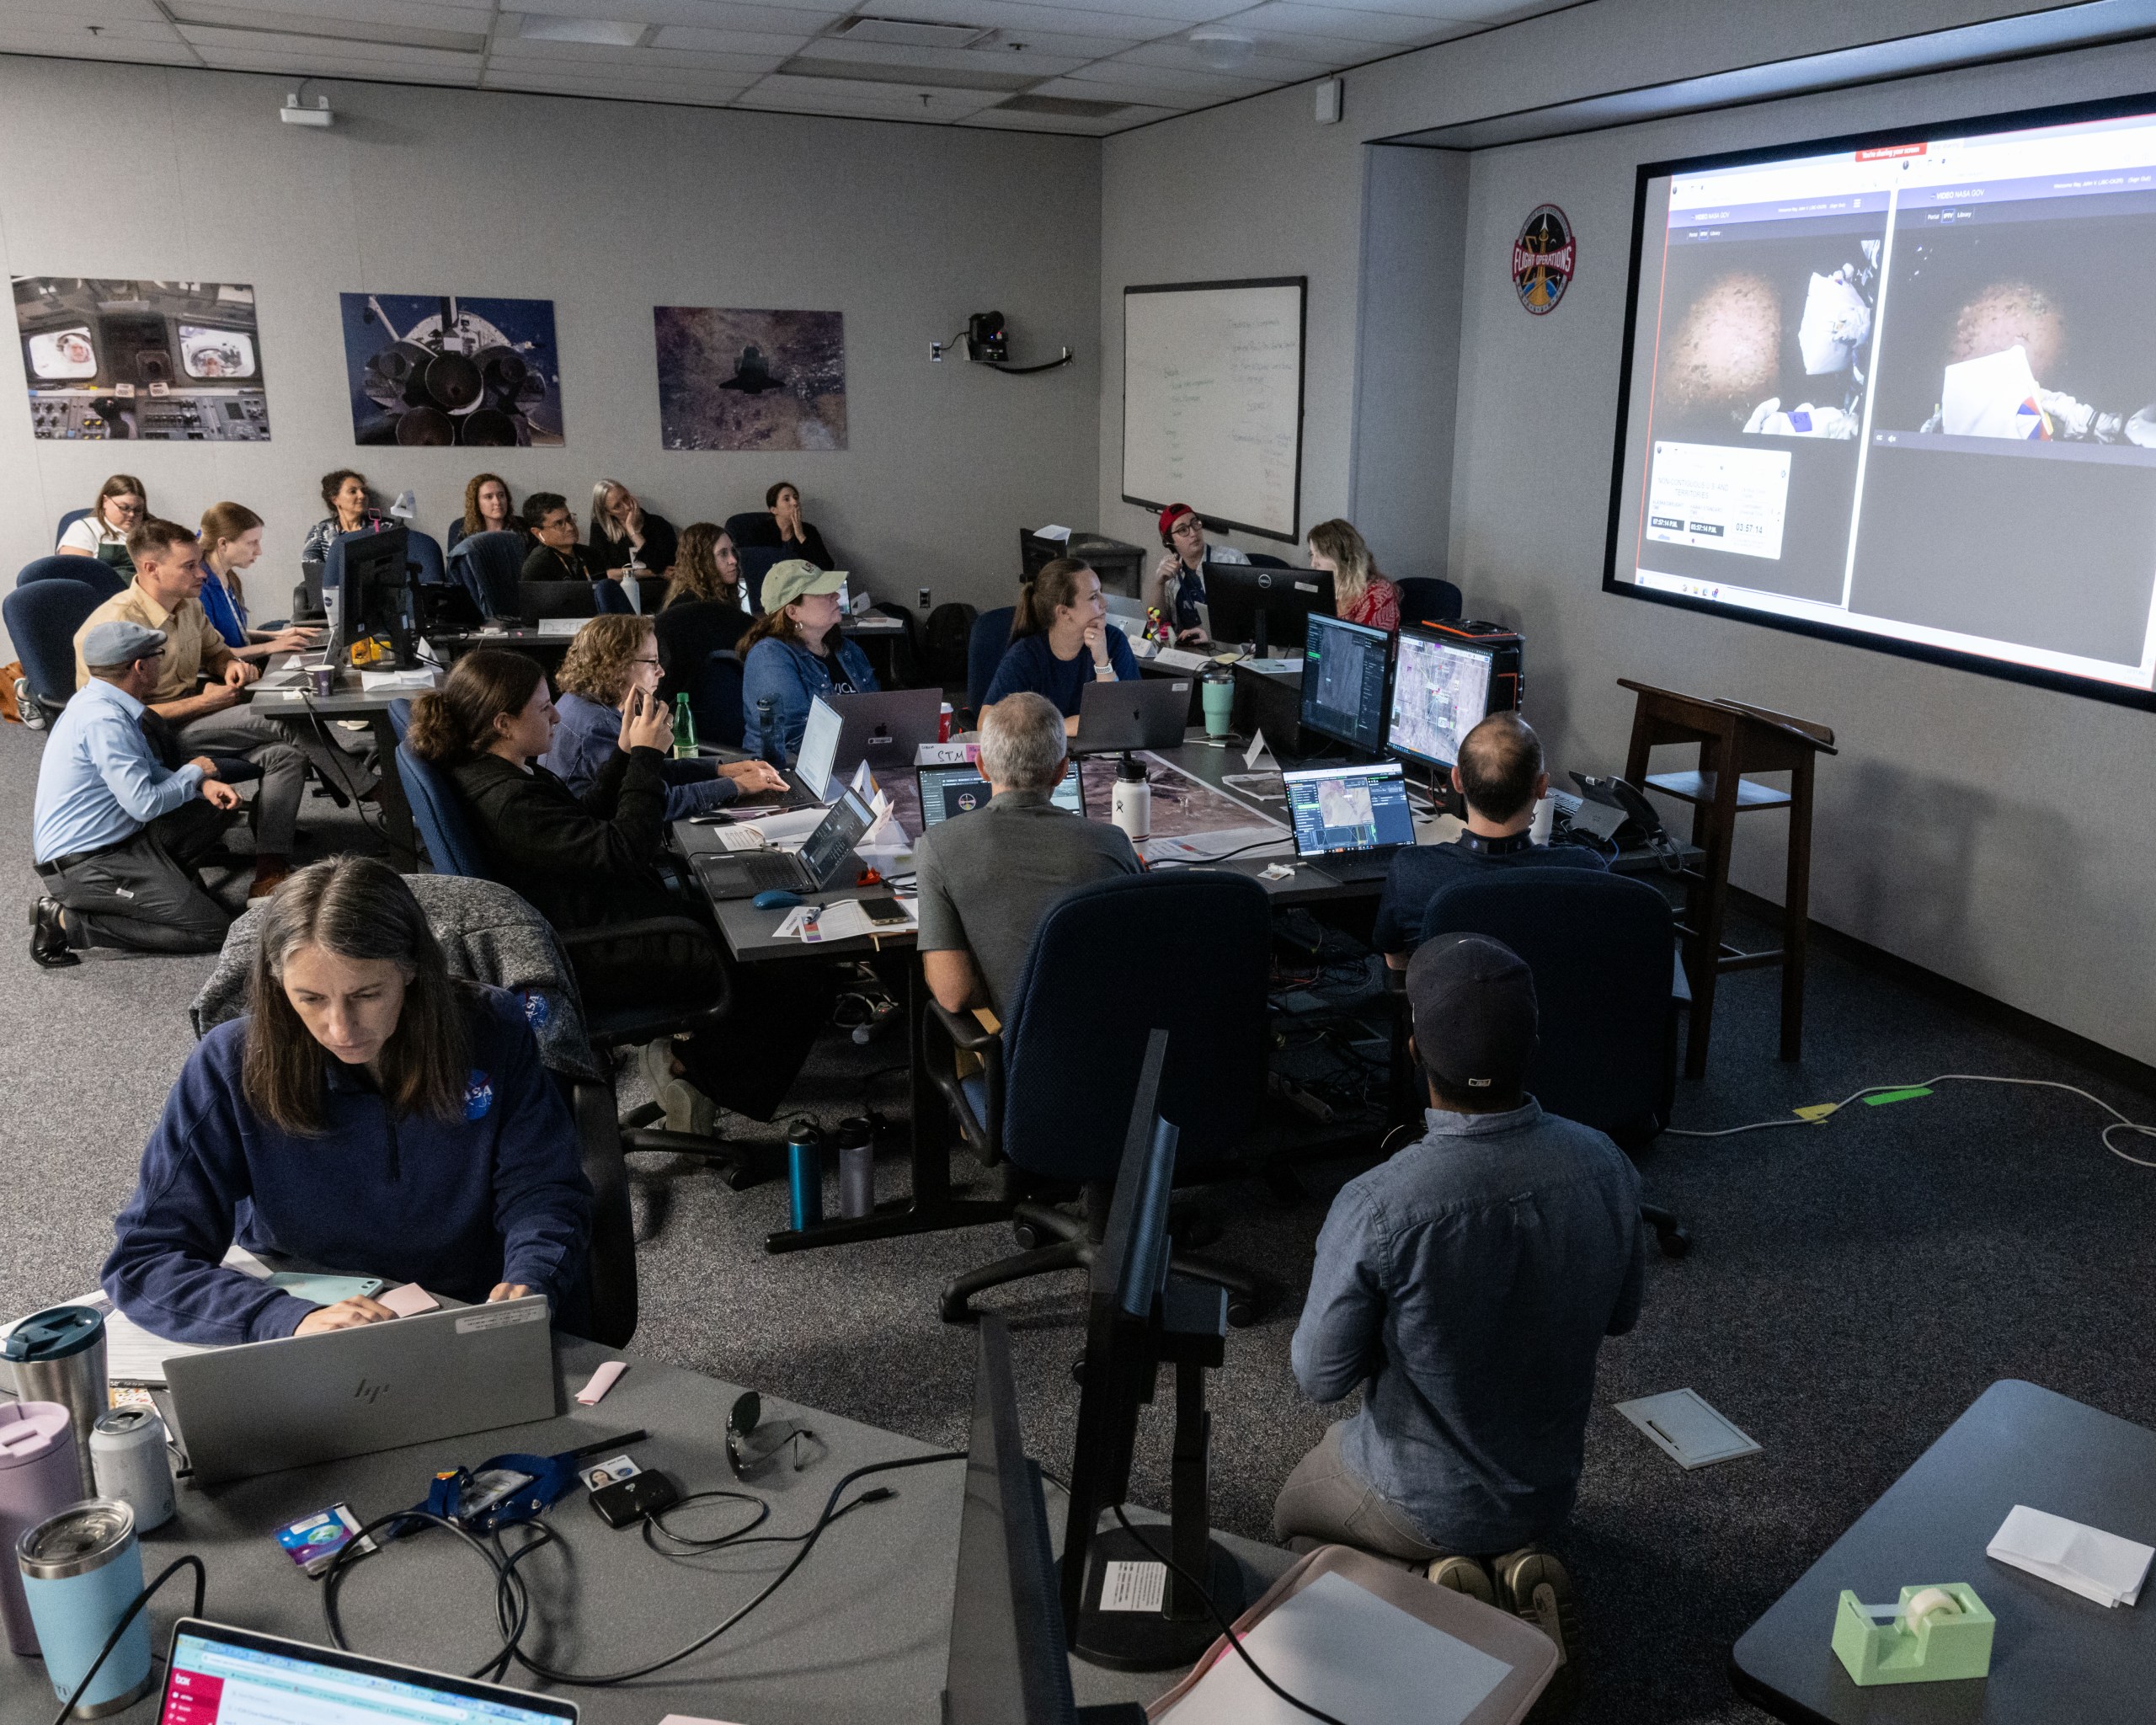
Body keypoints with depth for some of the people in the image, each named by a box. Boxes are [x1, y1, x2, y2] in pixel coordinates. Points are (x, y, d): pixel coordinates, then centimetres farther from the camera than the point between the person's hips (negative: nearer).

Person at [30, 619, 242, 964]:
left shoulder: (101, 702, 7)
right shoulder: (103, 720, -23)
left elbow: (148, 771, 17)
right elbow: (145, 804, -24)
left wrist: (203, 785, 0)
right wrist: (194, 773, -6)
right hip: (83, 866, -10)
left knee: (209, 813, 13)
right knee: (215, 930, -15)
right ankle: (68, 921, -10)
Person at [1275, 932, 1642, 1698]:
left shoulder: (1374, 1209, -35)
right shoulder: (1601, 1163, -20)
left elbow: (1320, 1376, -19)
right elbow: (1621, 1314, -2)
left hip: (1416, 1509, -4)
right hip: (1550, 1490, 4)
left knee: (1292, 1516, 29)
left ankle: (1432, 1586, 2)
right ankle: (1516, 1572, 7)